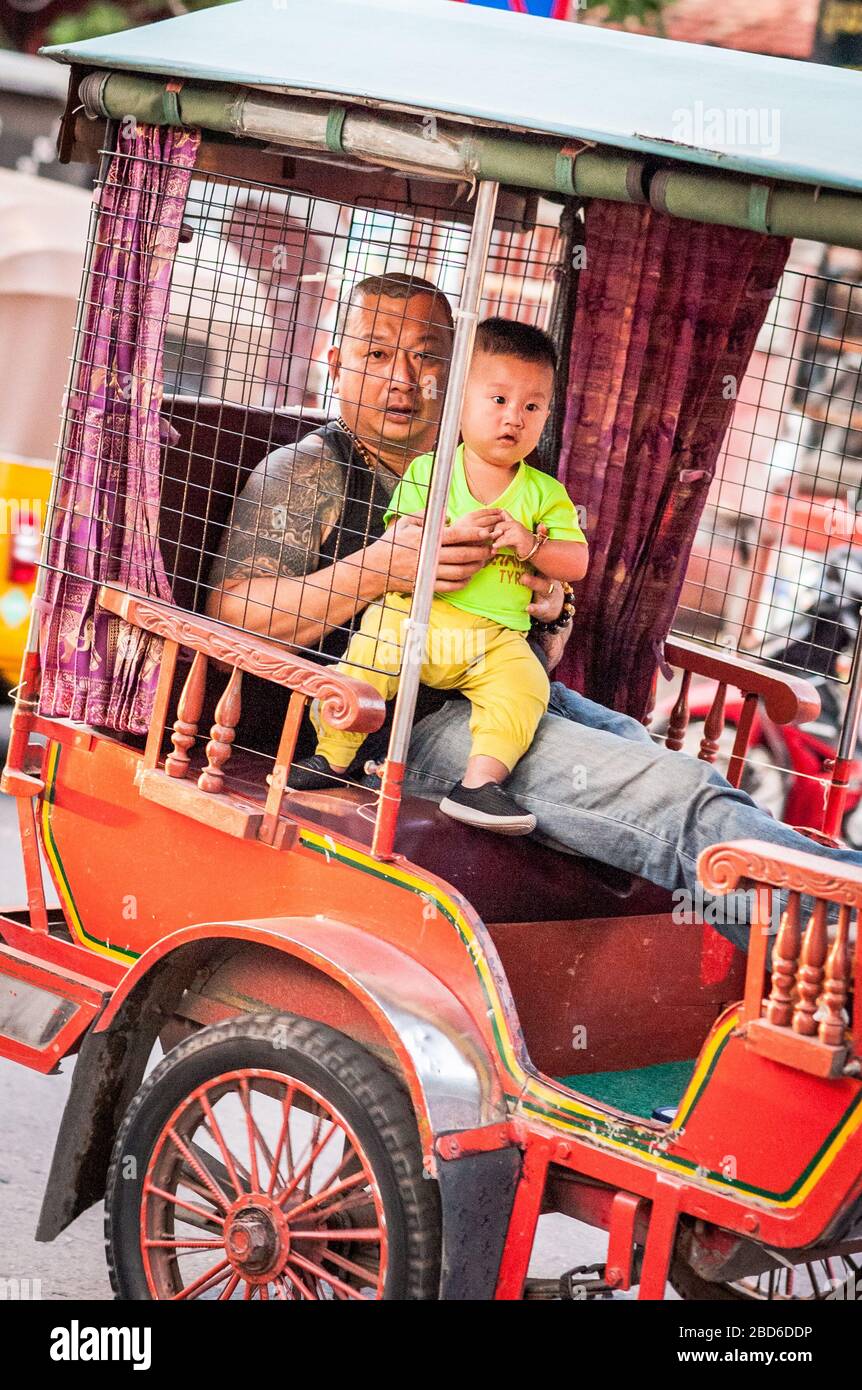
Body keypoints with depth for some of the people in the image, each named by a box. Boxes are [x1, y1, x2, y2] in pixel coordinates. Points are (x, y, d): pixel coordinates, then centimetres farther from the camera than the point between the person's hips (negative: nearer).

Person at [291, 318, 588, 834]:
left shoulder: (545, 494, 12)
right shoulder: (427, 471, 5)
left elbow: (577, 562, 5)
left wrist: (530, 543, -13)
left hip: (497, 636, 1)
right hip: (417, 613, -1)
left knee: (525, 684, -25)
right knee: (371, 647, -26)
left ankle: (481, 781, -26)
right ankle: (332, 755, -13)